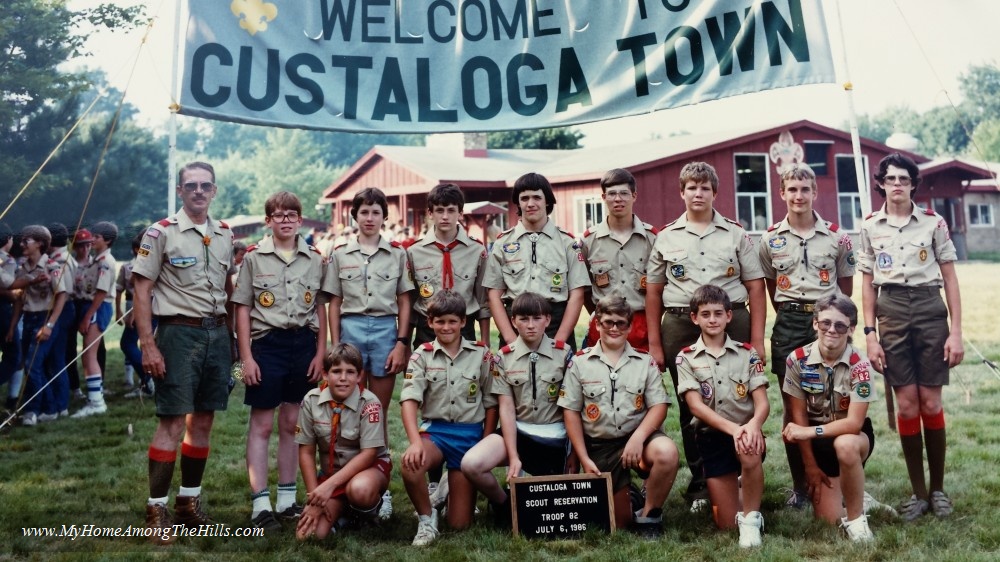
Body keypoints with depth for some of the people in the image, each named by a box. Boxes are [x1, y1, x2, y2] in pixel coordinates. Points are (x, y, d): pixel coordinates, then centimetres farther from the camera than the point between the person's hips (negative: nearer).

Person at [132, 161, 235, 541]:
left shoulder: (225, 235, 11)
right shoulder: (161, 233, -4)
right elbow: (142, 291, -6)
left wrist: (231, 335, 11)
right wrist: (148, 346, -12)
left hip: (217, 333, 5)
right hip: (178, 332, -5)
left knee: (203, 420, 9)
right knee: (172, 422, -6)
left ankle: (189, 501, 20)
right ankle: (156, 508, 4)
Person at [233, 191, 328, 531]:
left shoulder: (314, 259, 7)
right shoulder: (254, 257, 0)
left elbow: (320, 308, 10)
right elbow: (243, 309, 0)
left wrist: (320, 353, 4)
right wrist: (246, 357, -6)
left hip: (304, 342, 3)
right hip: (267, 342, -3)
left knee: (291, 423, 11)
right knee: (261, 425, 0)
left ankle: (287, 499, 20)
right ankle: (260, 504, 4)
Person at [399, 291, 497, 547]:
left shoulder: (481, 355, 1)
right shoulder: (421, 355, -1)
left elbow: (491, 403, 5)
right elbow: (409, 400, -13)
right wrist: (415, 441, -28)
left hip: (470, 434, 0)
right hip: (434, 430, 0)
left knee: (459, 523, -1)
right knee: (410, 463, -37)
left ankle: (453, 485, 35)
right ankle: (426, 518, -9)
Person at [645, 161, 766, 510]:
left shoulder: (736, 234, 9)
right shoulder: (666, 237, 10)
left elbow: (755, 288, 7)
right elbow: (653, 292, 10)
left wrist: (757, 340, -1)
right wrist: (654, 344, 5)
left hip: (732, 322, -1)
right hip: (681, 327, 1)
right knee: (690, 407, 6)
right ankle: (699, 484, 17)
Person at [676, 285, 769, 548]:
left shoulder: (747, 353, 3)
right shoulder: (686, 358, 0)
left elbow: (762, 402, -5)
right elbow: (696, 406, -11)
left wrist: (753, 424, -28)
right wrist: (732, 428, -27)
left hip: (745, 431, 0)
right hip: (711, 437, 0)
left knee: (750, 454, -39)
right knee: (727, 524, -2)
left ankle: (751, 519, -14)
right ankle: (735, 486, 34)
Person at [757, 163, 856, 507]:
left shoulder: (837, 237, 2)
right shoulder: (770, 240, 4)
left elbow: (846, 287, 11)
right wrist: (791, 317, 11)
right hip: (788, 326, 1)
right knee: (792, 405, 4)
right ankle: (799, 483, 14)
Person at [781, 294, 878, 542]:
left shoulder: (859, 364, -22)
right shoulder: (798, 360, -14)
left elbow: (854, 422, -24)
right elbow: (799, 416, -8)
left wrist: (809, 432, -27)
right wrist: (810, 465, -6)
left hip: (853, 435, -2)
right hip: (817, 441, 2)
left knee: (844, 445, -39)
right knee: (828, 519, -6)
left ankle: (856, 518, -16)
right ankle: (848, 494, 31)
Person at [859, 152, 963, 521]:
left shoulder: (933, 222, 3)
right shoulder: (870, 226, 6)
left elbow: (950, 278, 4)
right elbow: (868, 283, 8)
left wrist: (956, 331, -3)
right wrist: (870, 333, 1)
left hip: (930, 309, -1)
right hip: (891, 311, 1)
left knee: (930, 403, 0)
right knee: (907, 404, 0)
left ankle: (938, 488, 16)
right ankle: (918, 492, 11)